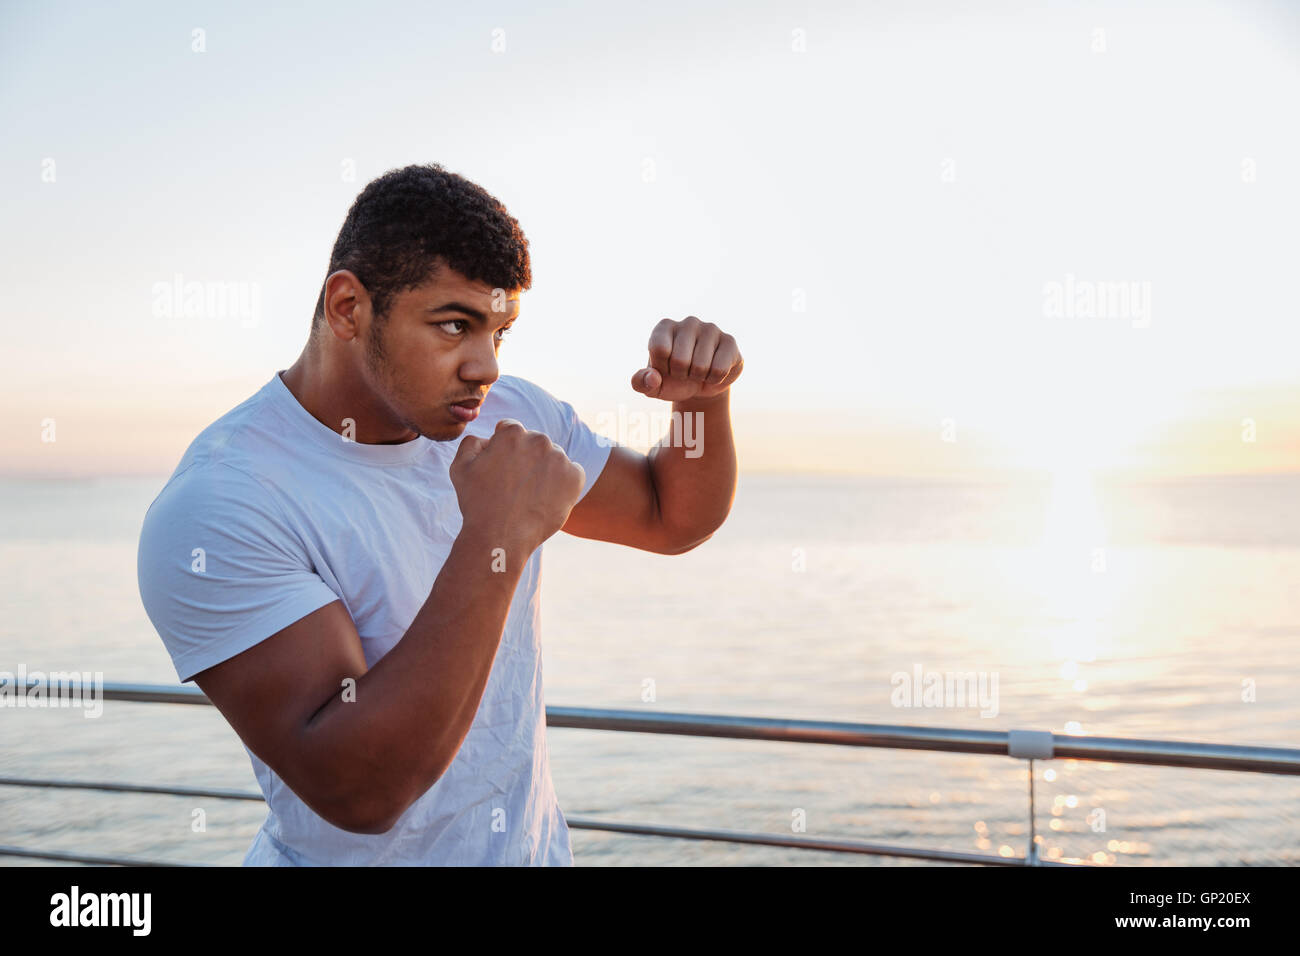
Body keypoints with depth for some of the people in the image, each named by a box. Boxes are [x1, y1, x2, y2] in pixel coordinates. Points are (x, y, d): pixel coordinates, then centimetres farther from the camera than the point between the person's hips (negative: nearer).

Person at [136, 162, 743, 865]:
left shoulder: (509, 414, -5)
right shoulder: (216, 508, -26)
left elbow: (673, 519, 9)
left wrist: (703, 399, -11)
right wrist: (496, 539, -37)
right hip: (354, 856, -6)